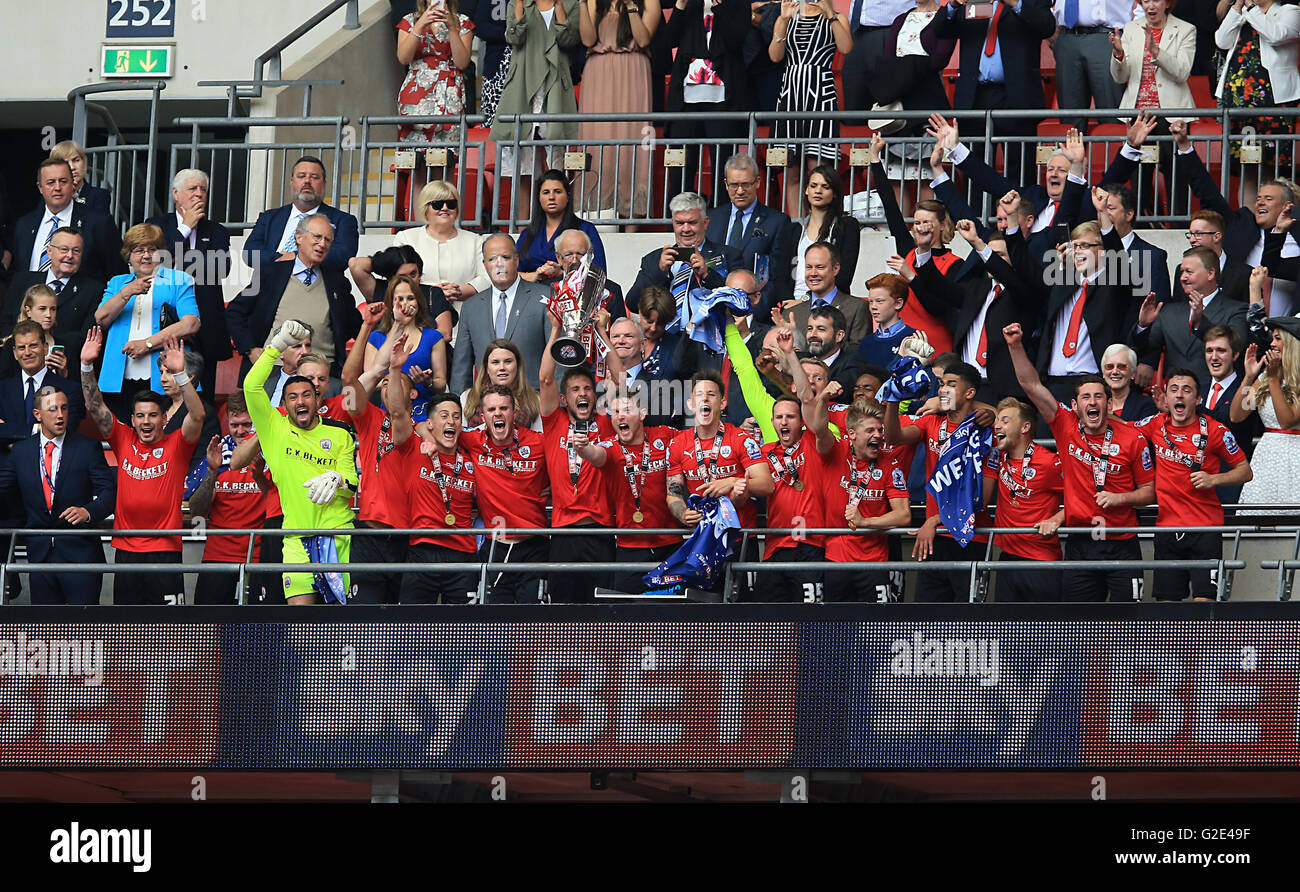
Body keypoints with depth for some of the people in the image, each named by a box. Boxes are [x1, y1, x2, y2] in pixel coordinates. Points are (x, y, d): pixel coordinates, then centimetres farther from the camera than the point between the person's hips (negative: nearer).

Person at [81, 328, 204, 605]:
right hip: (126, 550, 3)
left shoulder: (176, 445, 1)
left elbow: (198, 415, -14)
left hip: (165, 550, -3)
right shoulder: (124, 441, 9)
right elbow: (95, 407, 4)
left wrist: (179, 375, -27)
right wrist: (87, 366, -8)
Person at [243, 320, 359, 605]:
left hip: (338, 534, 0)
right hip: (296, 536, 0)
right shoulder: (275, 428, 9)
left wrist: (337, 480, -16)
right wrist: (277, 346, -4)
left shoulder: (340, 434, 10)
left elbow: (352, 481, 7)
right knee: (299, 611, -12)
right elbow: (252, 386, -1)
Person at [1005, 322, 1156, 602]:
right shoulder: (1067, 427, 2)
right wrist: (1016, 346, -12)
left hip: (1122, 545, -2)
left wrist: (1121, 498, -13)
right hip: (1080, 547, 2)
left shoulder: (1132, 438, -1)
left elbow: (1149, 491, 6)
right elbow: (1032, 385, -2)